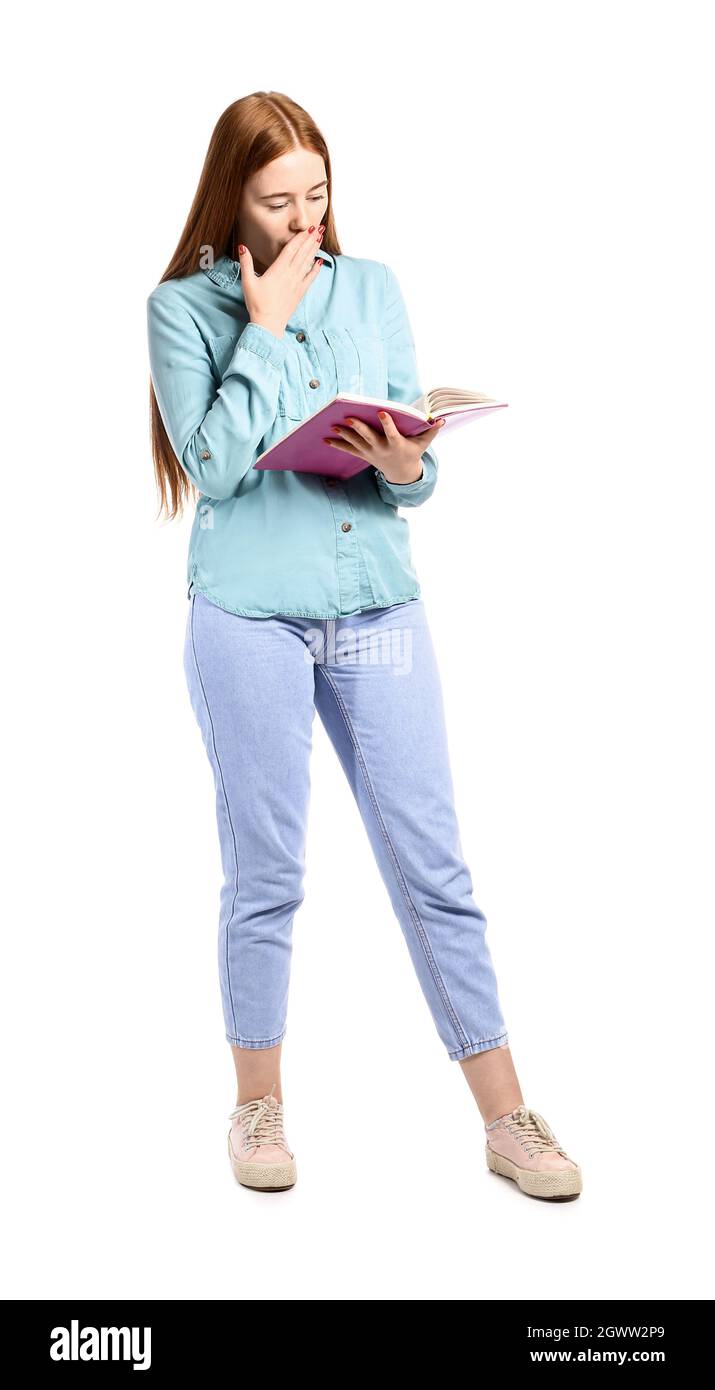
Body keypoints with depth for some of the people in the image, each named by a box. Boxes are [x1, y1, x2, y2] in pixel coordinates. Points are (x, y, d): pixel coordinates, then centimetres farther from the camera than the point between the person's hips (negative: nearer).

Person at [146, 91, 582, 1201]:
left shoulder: (374, 288, 10)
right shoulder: (183, 307, 1)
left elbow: (418, 460, 9)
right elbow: (213, 471, -12)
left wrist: (407, 467, -14)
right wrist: (267, 328, -10)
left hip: (379, 605, 3)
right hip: (251, 616, -2)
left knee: (434, 864, 4)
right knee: (265, 873, 7)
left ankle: (506, 1119, 14)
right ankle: (259, 1104, 27)